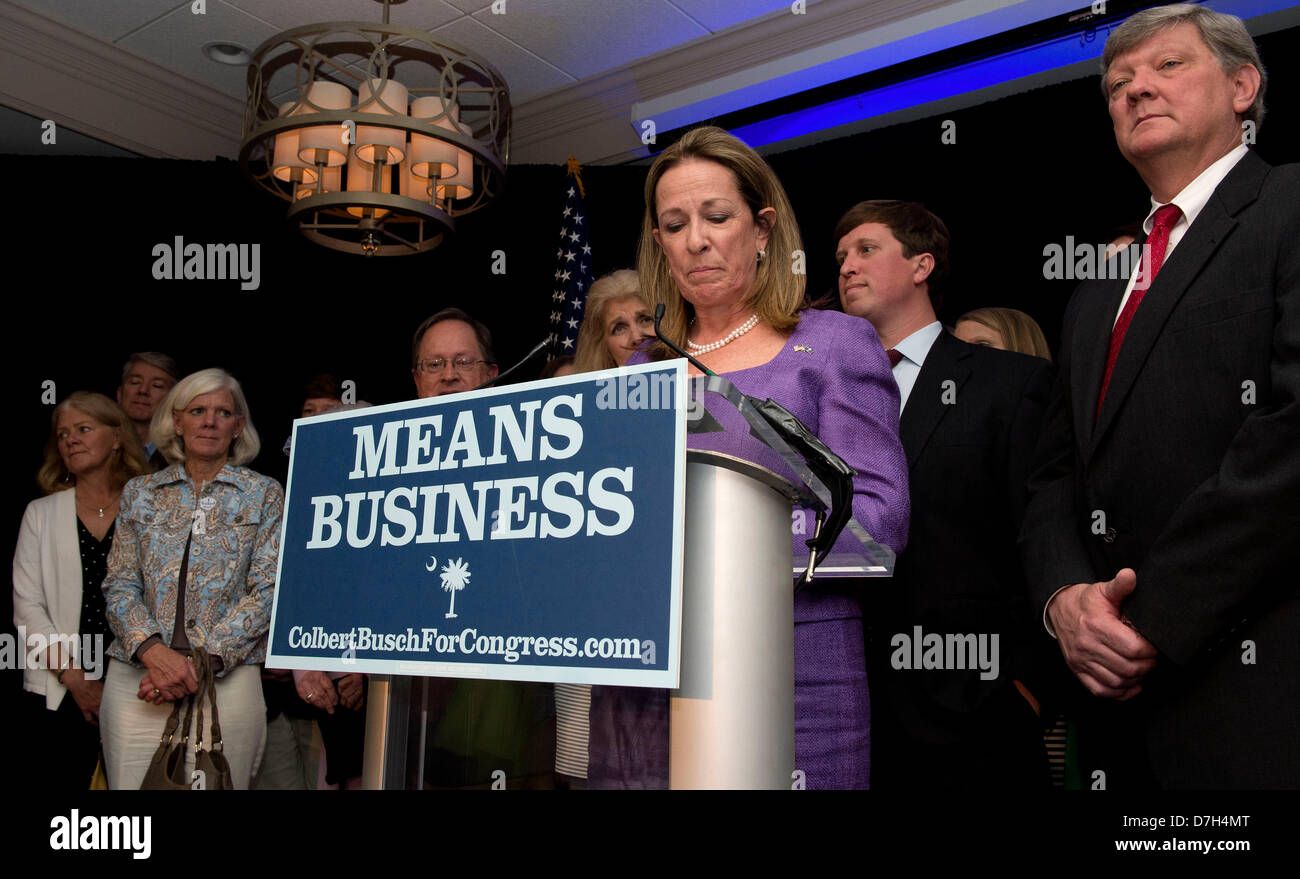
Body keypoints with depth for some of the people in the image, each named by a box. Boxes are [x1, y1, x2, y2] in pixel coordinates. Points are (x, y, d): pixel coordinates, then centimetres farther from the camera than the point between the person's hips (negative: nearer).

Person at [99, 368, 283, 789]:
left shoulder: (264, 494, 5)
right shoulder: (139, 493, 12)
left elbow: (266, 591, -2)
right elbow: (119, 585, 6)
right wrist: (154, 650, -13)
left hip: (227, 678, -2)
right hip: (135, 676, 2)